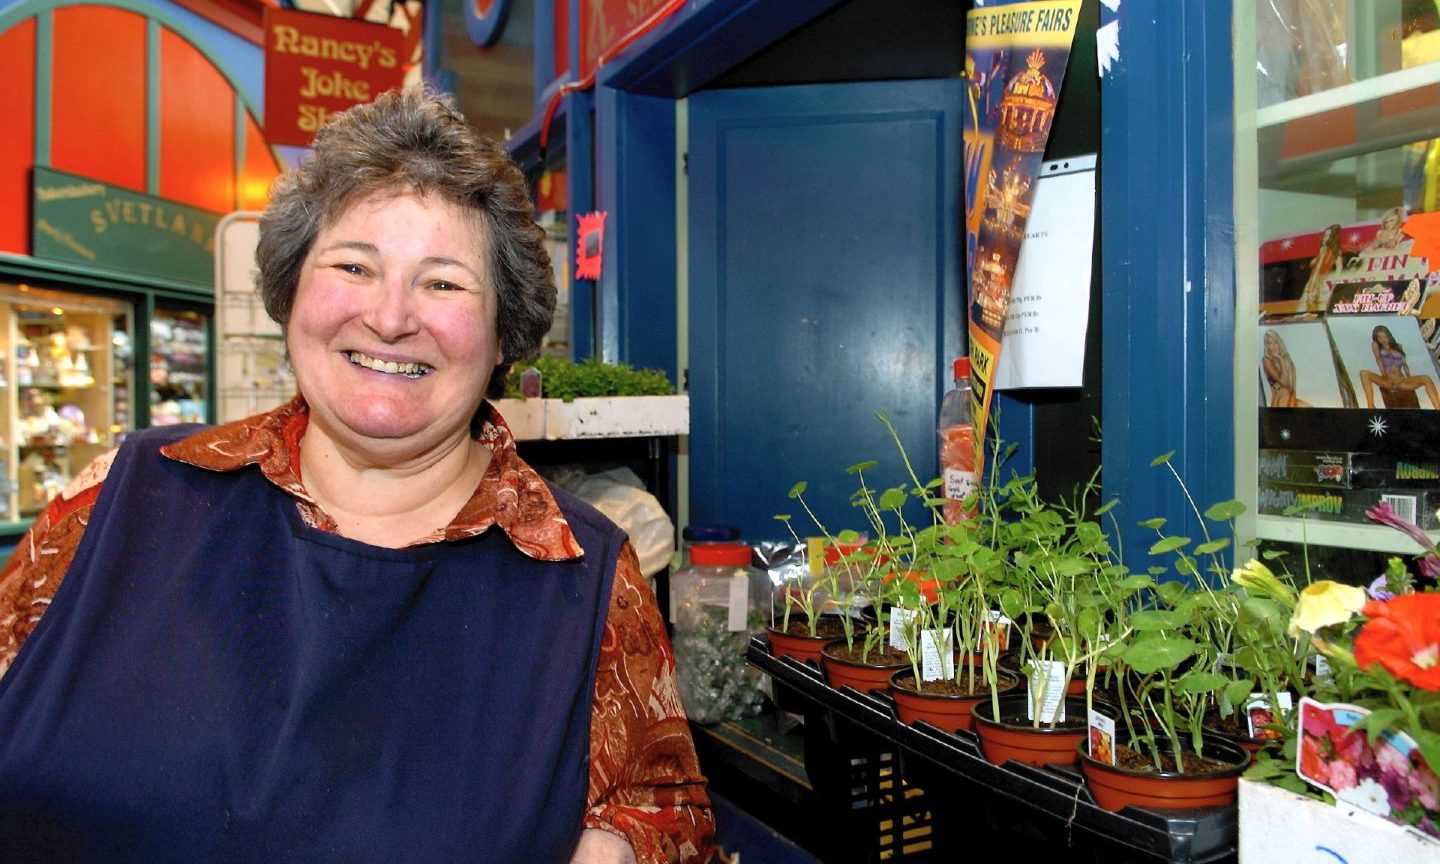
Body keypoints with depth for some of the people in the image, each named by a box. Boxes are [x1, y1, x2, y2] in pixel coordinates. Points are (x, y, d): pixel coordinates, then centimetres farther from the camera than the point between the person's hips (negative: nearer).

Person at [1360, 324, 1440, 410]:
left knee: (1427, 379, -24)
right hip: (1387, 381, -2)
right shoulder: (1375, 345, 16)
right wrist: (1384, 375, -14)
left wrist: (1408, 378, -1)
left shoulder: (1398, 346, 23)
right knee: (1364, 373, -31)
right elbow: (1378, 359, 1)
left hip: (1401, 381, 2)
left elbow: (1404, 364, 16)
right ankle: (1370, 407, -42)